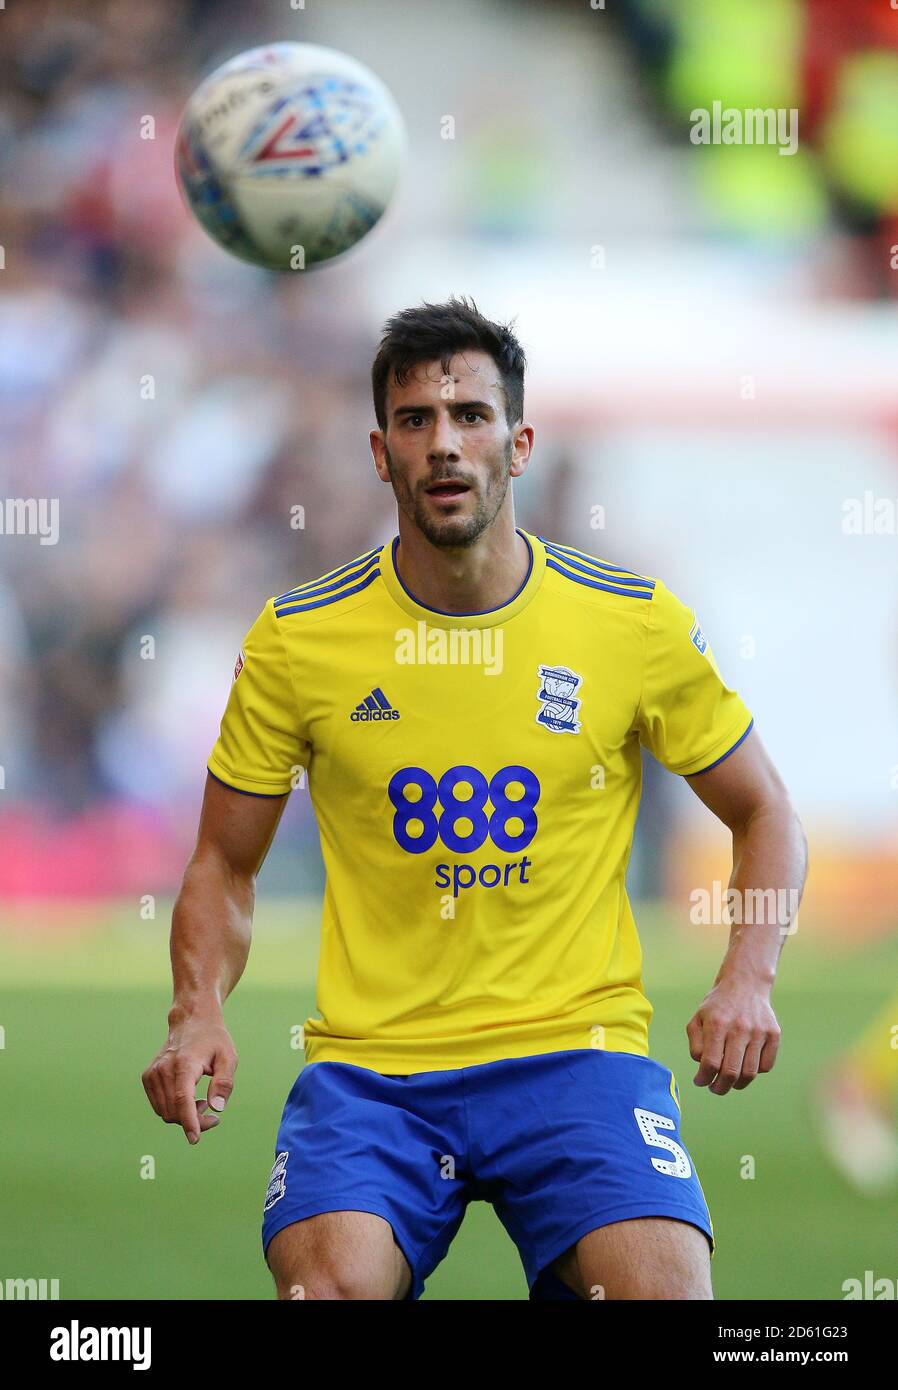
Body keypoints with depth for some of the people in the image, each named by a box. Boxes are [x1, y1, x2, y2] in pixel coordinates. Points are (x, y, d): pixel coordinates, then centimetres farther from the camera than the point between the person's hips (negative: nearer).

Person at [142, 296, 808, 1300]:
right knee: (329, 1281, -28)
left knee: (665, 1288, -25)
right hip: (367, 1061, 0)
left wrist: (748, 980, -3)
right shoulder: (295, 641, 2)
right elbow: (225, 865, 13)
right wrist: (198, 1014, -6)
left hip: (576, 1045, 0)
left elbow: (763, 812, 14)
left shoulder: (637, 625, 2)